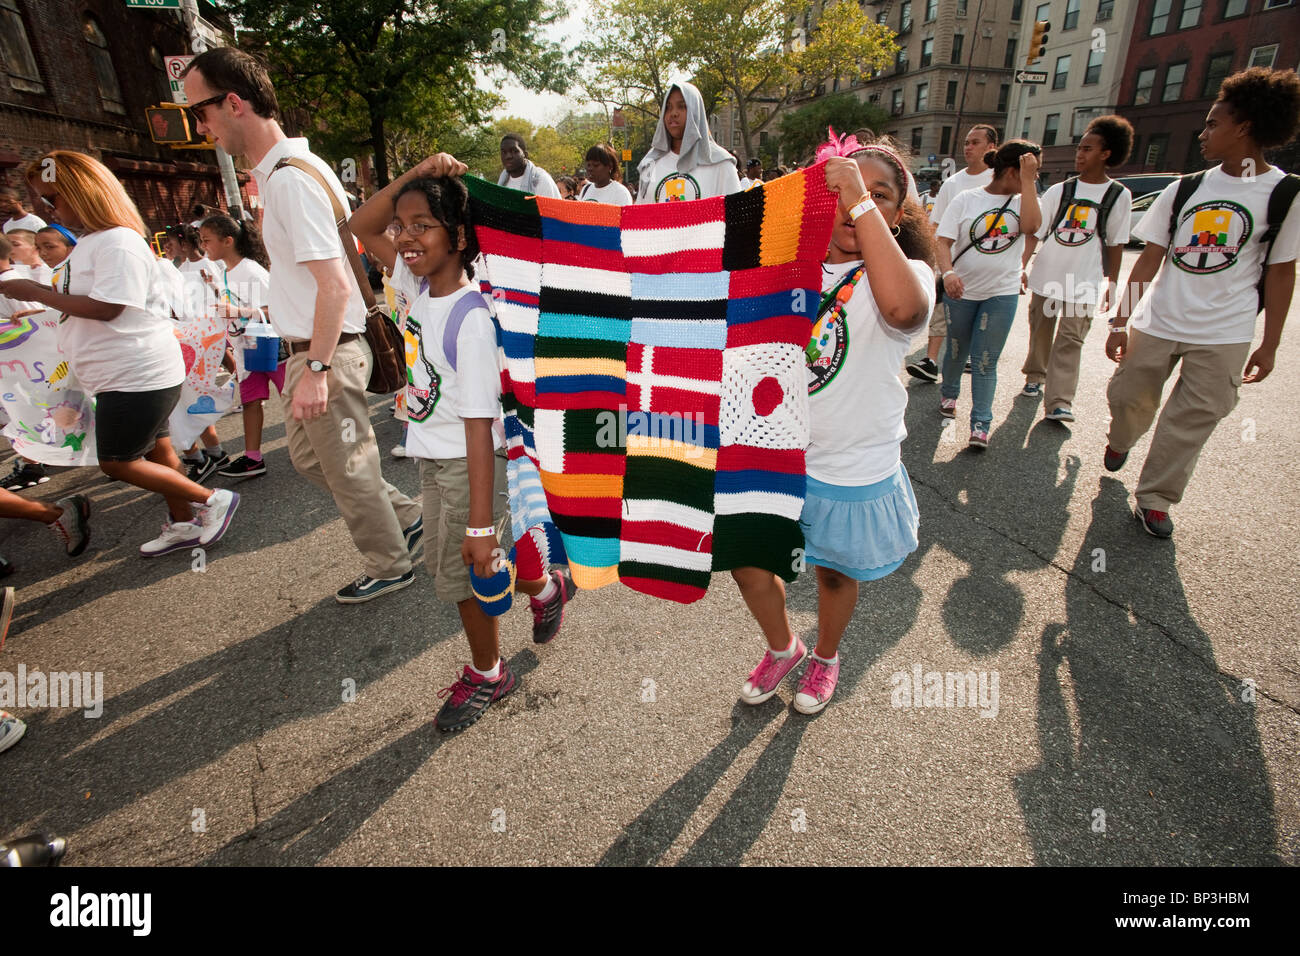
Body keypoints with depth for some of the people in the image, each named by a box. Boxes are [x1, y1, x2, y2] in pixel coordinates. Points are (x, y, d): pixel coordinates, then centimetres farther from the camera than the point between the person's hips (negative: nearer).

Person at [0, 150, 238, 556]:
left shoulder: (118, 242, -18)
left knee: (116, 463, -3)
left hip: (139, 374, -10)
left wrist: (35, 292, -15)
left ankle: (213, 500, 4)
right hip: (125, 374, 10)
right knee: (156, 451, 14)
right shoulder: (87, 241, 15)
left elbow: (105, 308, -24)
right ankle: (183, 525, 25)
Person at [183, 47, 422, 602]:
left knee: (348, 469, 4)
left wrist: (316, 368, -24)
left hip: (328, 351, -10)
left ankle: (390, 567, 22)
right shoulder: (279, 172, 14)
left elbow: (335, 285, -25)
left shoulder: (290, 179, -18)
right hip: (309, 349, 10)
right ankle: (407, 518, 31)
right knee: (307, 456, 21)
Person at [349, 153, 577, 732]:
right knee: (446, 562, 19)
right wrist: (416, 175, -5)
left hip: (470, 463, -9)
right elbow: (363, 228, 11)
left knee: (460, 573, 5)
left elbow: (479, 426, -27)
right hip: (432, 458, 9)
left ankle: (487, 674, 32)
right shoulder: (419, 286, -1)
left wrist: (481, 523, -26)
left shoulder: (471, 318, -24)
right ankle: (547, 589, 42)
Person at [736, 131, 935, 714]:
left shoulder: (906, 273, -11)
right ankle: (783, 649, 45)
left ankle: (825, 657, 50)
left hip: (850, 469, -3)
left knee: (834, 573, 17)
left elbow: (903, 307, -36)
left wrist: (861, 204, -32)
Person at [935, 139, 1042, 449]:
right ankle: (949, 394, 42)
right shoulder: (966, 199, -5)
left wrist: (1027, 182, -16)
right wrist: (948, 272, -27)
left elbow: (1030, 225, -18)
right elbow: (943, 241, -10)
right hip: (962, 290, -1)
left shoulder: (1023, 200, 3)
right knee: (956, 351, 15)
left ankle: (981, 423, 5)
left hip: (1002, 294, 1)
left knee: (985, 361, -1)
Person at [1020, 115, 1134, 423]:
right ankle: (1035, 377, 34)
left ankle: (1059, 404, -13)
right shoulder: (1059, 190, 5)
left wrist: (1112, 283, 5)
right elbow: (1034, 232, 3)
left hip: (1085, 282, -2)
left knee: (1070, 340, -8)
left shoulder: (1119, 195, 2)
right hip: (1046, 276, 2)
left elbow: (1115, 244, 6)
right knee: (1040, 332, 12)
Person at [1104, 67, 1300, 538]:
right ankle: (1119, 442, 41)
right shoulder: (1185, 189, 5)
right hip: (1155, 323, 2)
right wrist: (1120, 321, -1)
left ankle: (1154, 499, 14)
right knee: (1128, 398, 9)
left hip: (1223, 337, -2)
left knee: (1190, 422, 0)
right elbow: (1150, 258, 4)